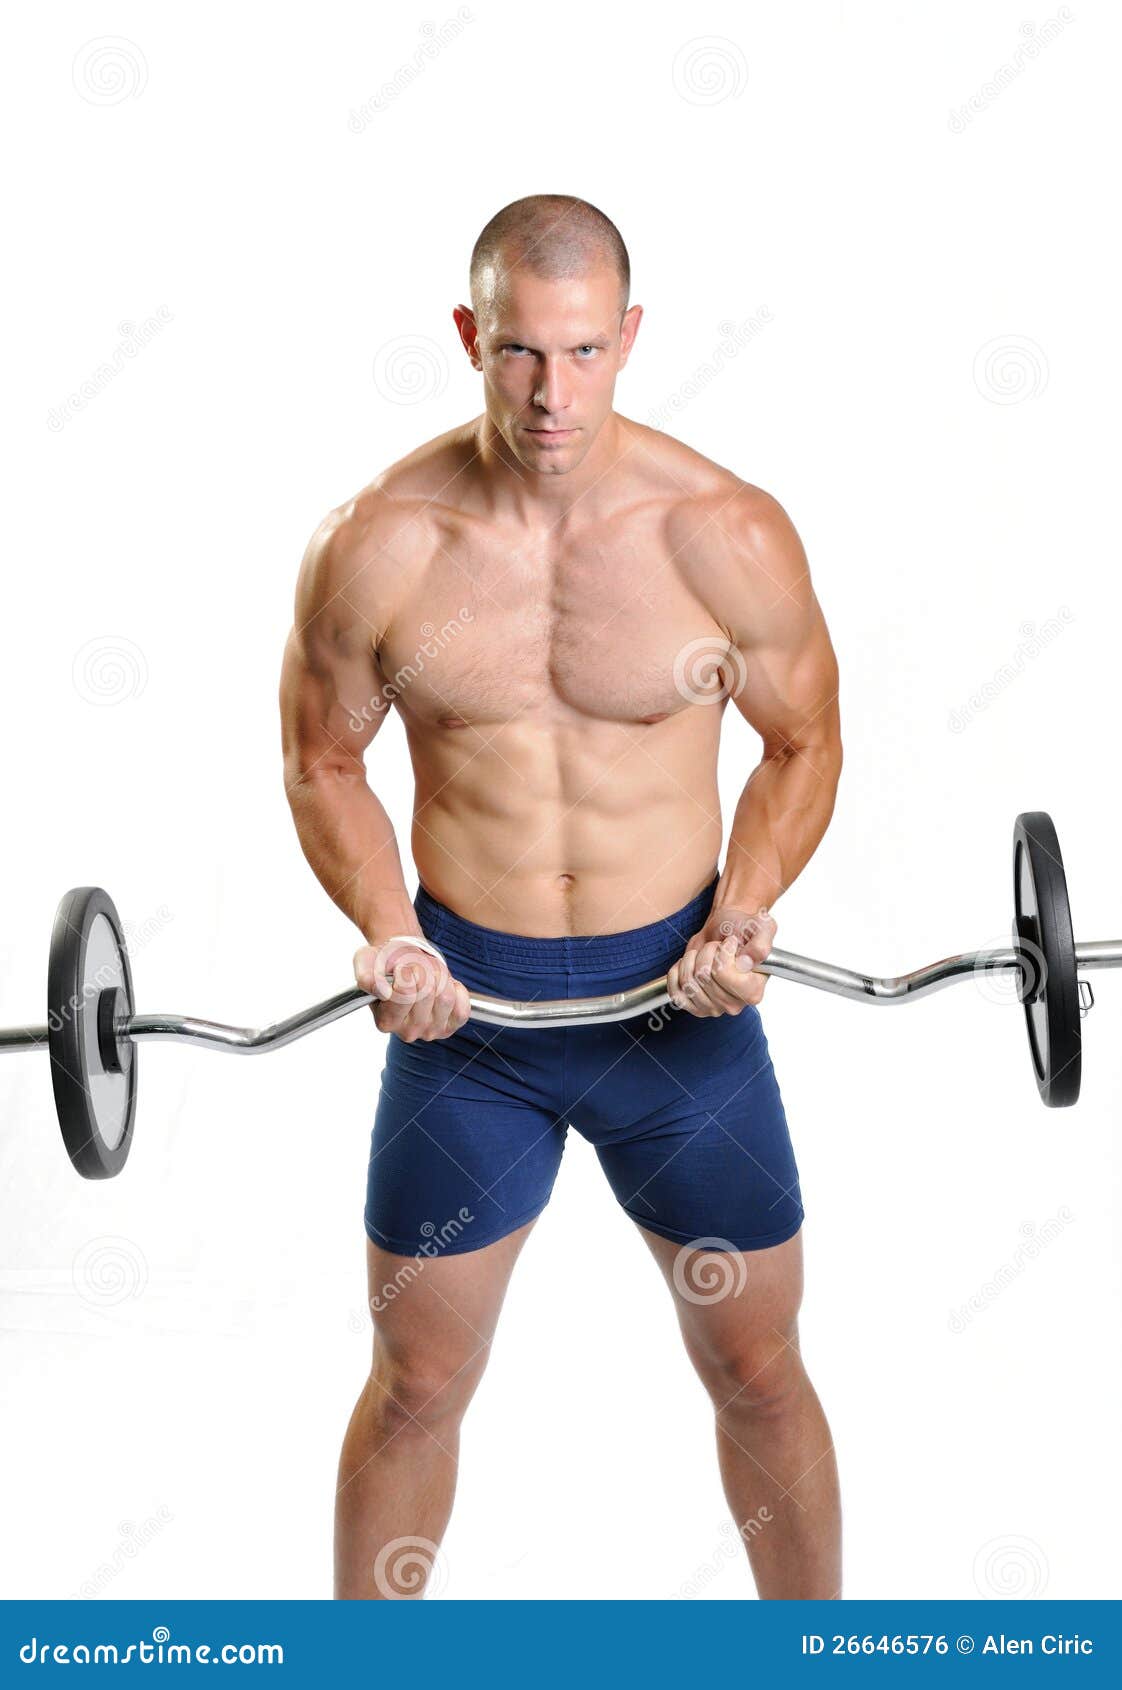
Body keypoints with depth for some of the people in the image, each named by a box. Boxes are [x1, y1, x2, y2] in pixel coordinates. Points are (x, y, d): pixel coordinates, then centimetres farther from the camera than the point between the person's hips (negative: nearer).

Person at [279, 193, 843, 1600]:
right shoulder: (373, 546, -11)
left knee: (756, 1369, 11)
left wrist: (749, 907, -14)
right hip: (465, 1000, 0)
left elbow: (804, 740, 2)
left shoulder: (730, 535, -12)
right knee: (417, 1380, 10)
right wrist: (385, 932, -13)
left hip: (678, 996, 0)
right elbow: (322, 759, 3)